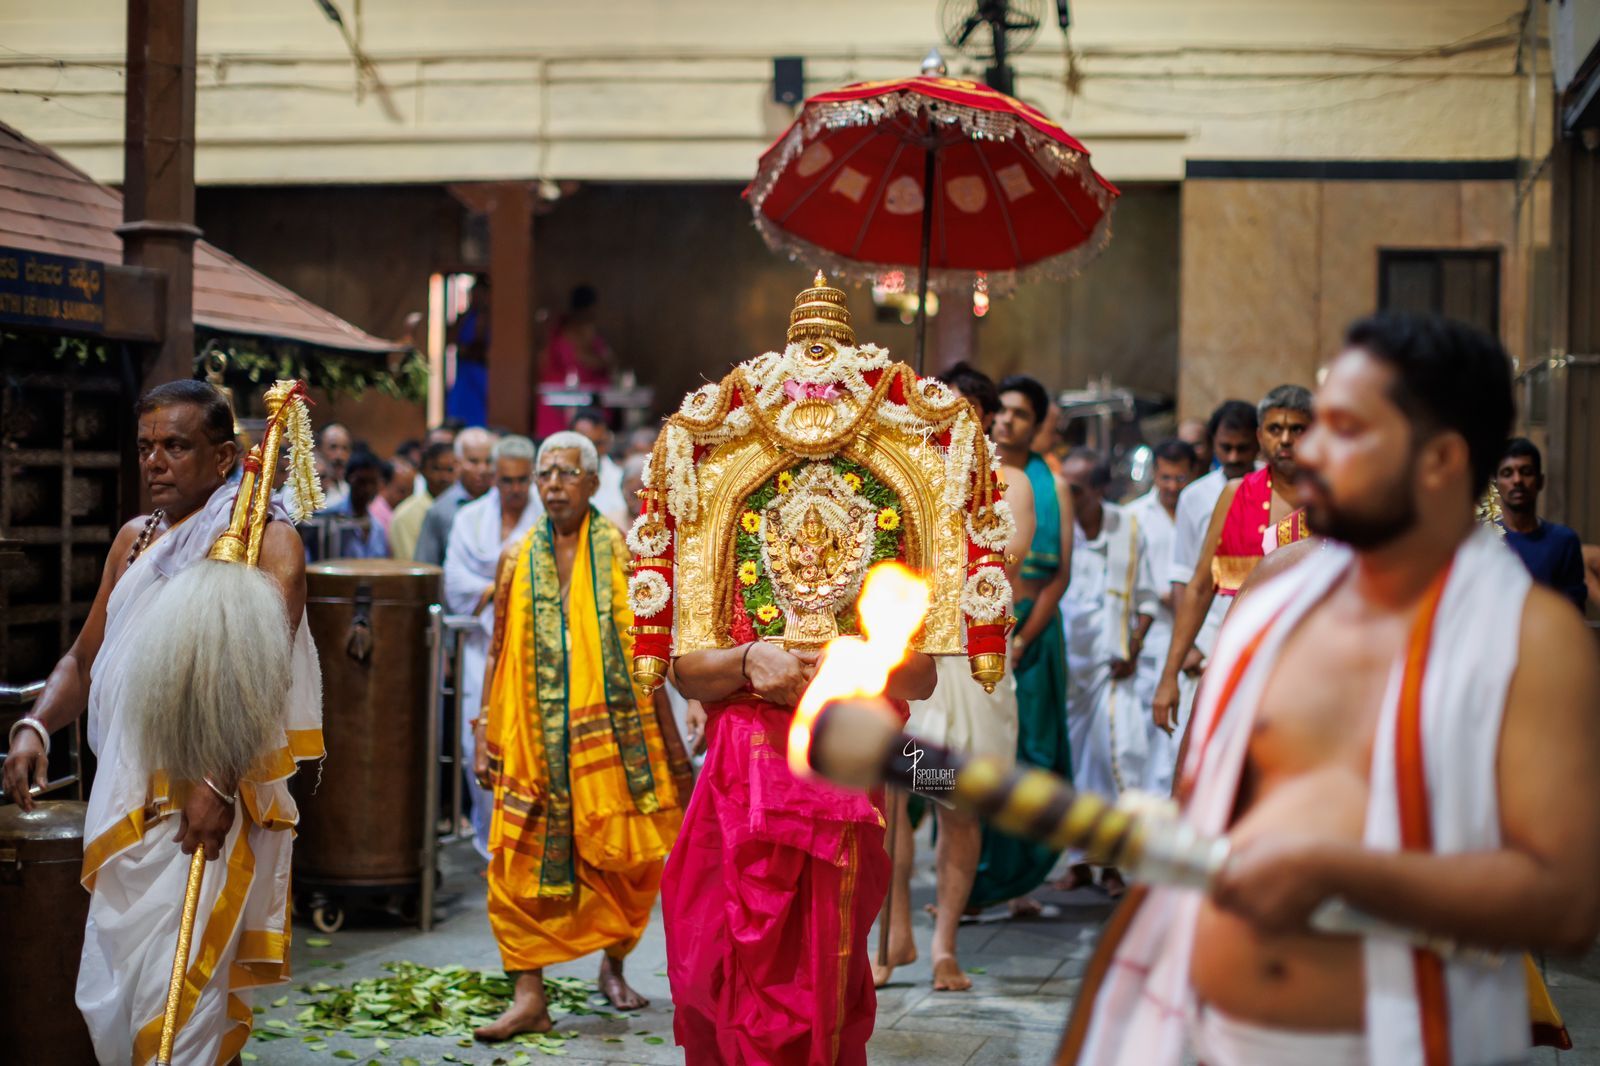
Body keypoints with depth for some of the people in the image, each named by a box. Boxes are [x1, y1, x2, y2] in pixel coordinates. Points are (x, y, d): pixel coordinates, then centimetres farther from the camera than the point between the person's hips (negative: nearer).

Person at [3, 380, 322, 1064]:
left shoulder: (266, 540, -4)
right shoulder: (134, 540, 18)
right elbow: (84, 659, 22)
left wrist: (219, 782, -27)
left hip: (210, 803, -7)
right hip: (129, 797, 7)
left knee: (175, 992, -12)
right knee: (104, 999, 9)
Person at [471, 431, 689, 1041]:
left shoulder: (622, 554, 2)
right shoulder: (517, 559, 7)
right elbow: (500, 653, 10)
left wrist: (667, 738, 3)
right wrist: (485, 732, 5)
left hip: (610, 730, -1)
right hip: (533, 735, 1)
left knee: (623, 859, 5)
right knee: (521, 864, -5)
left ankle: (613, 965, 28)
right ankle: (529, 997, 0)